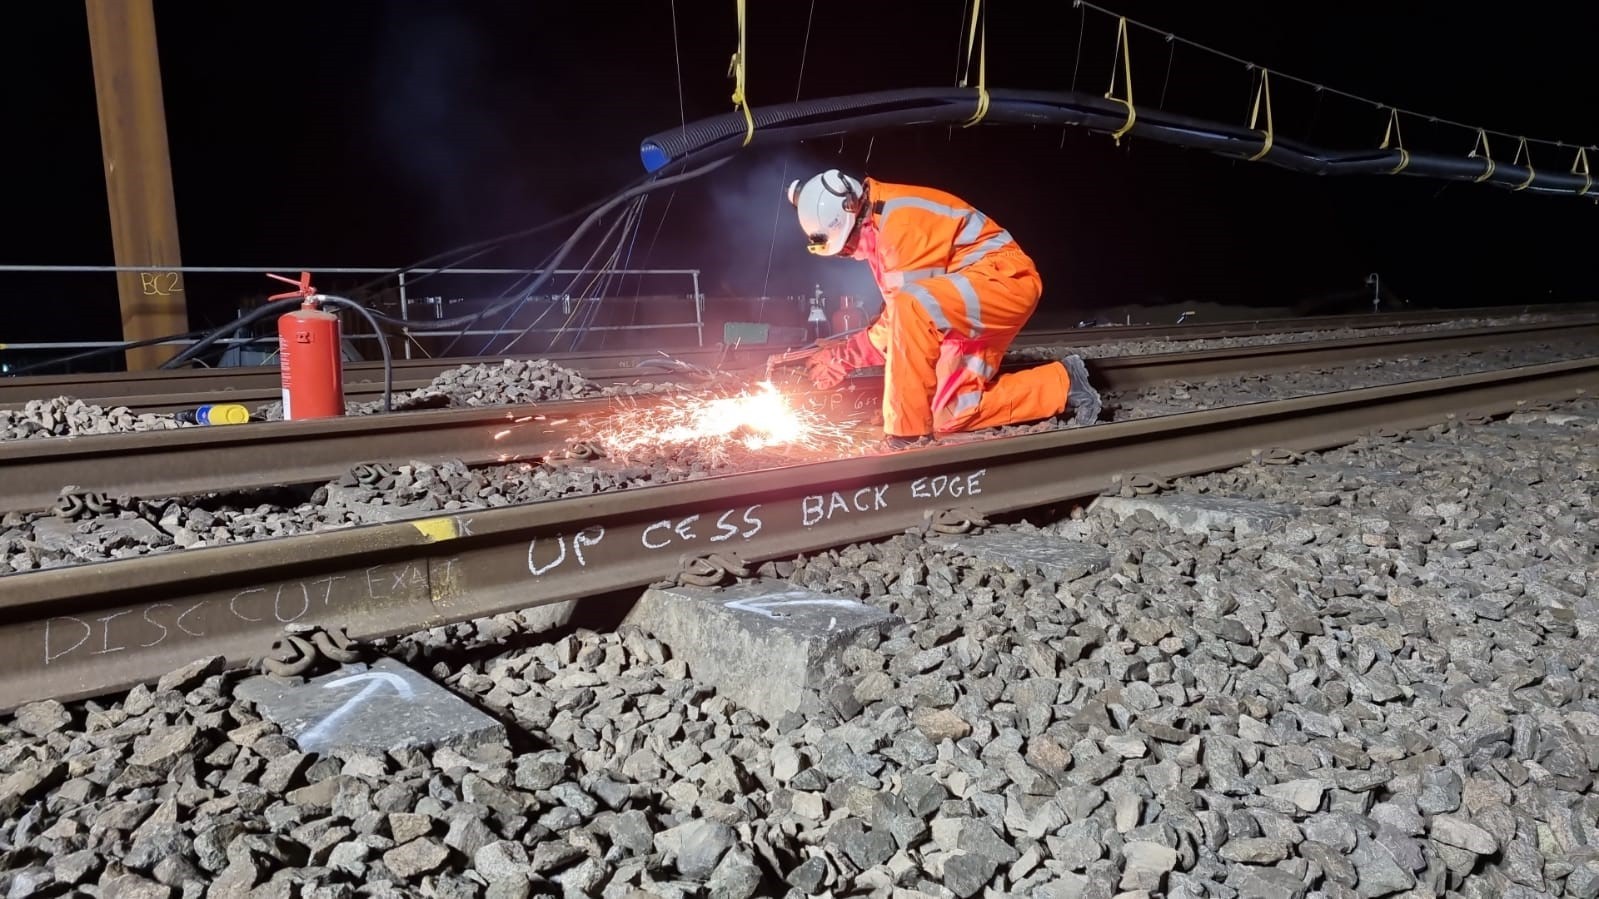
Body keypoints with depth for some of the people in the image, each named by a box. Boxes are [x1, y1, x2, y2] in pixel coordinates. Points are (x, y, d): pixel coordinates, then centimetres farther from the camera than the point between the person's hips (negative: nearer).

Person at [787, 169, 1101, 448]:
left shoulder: (900, 223, -21)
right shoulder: (877, 225, 10)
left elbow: (906, 309, -19)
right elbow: (896, 315, 13)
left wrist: (848, 353, -10)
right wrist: (845, 351, 3)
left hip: (1005, 280, -11)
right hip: (967, 303, 11)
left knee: (911, 308, -37)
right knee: (949, 416, 5)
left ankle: (908, 434, -28)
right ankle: (1061, 386, 15)